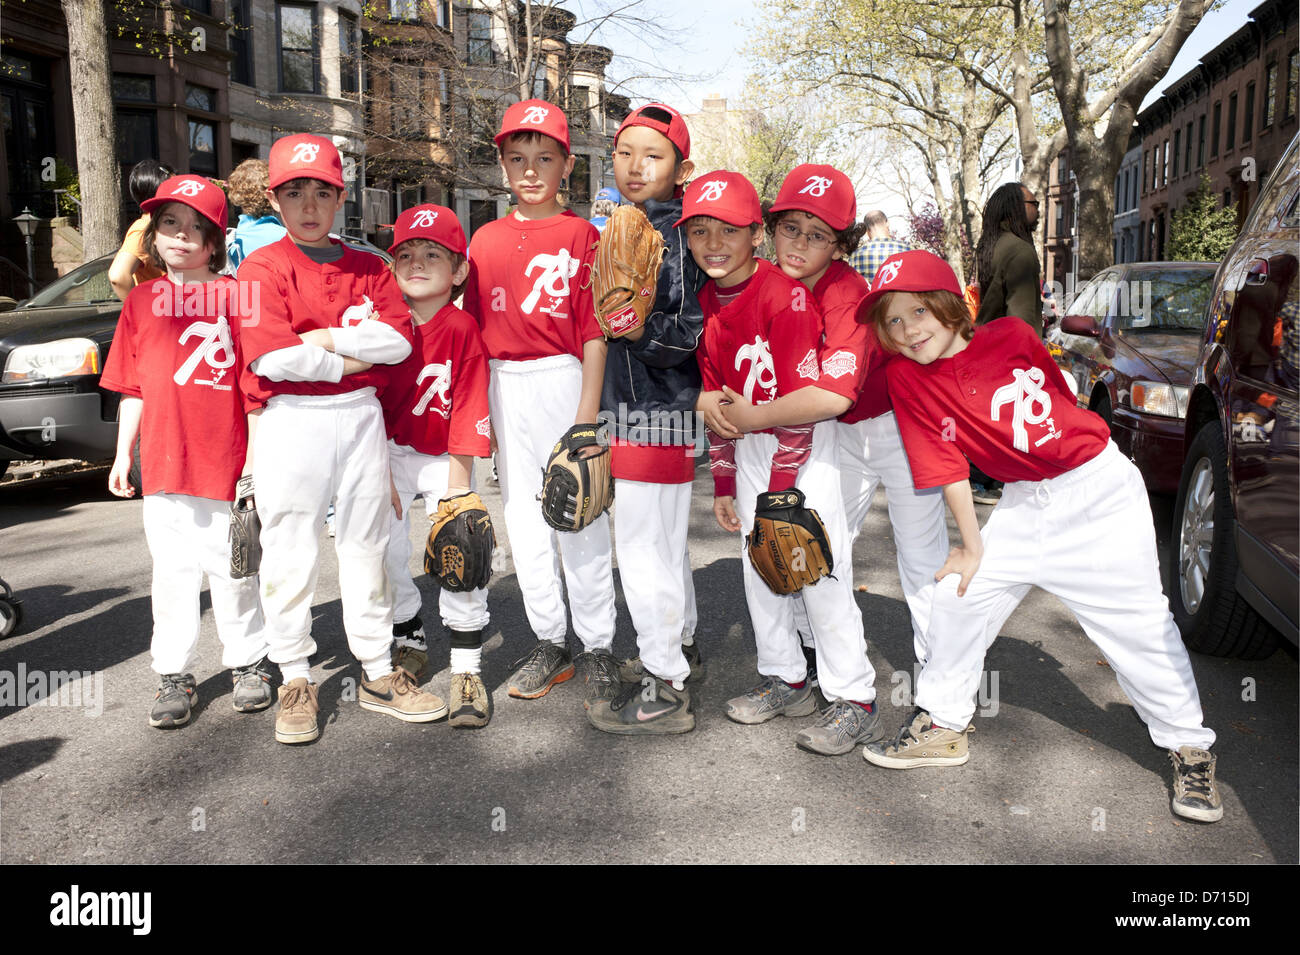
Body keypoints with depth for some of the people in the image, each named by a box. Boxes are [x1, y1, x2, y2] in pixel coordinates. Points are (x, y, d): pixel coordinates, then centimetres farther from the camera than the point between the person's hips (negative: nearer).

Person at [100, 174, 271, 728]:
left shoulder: (234, 295, -2)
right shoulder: (141, 301, 10)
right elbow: (133, 387, 14)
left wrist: (256, 454, -6)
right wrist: (123, 452, 11)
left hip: (225, 463, -3)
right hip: (162, 464, 3)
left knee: (233, 570, 7)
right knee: (172, 573, 8)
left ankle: (248, 662, 23)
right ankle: (174, 676, 19)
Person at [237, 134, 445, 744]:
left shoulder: (368, 268, 10)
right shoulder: (260, 269, -2)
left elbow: (398, 338, -5)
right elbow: (272, 356, -16)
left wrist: (326, 337, -14)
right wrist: (352, 360, -11)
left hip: (361, 418, 4)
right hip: (291, 423, -3)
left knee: (366, 547, 10)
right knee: (290, 555, 3)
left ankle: (378, 673, 21)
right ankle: (295, 681, 18)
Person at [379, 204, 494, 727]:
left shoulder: (463, 330, -14)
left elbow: (467, 417, -14)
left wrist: (456, 490, -17)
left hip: (443, 457, -2)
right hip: (388, 452, 3)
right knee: (385, 546, -1)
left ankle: (467, 667, -1)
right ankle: (410, 641, 25)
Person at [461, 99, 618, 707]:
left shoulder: (581, 234, -2)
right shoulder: (486, 240, 10)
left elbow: (593, 332, -7)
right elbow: (475, 330, 12)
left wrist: (587, 412, -13)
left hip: (563, 383, -5)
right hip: (504, 389, 5)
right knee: (523, 516, 10)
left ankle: (598, 647, 14)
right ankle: (549, 642, 24)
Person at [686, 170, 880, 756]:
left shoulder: (784, 296, -19)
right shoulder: (705, 303, 3)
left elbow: (801, 400, -20)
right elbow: (716, 401, 8)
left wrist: (780, 488, -19)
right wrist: (723, 484, 8)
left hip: (804, 442, -7)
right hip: (749, 444, 7)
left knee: (819, 568, -8)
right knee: (759, 565, 11)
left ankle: (856, 701, 4)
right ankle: (786, 680, 25)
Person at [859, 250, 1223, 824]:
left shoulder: (1011, 334, -9)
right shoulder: (907, 379, -8)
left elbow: (1063, 398, 8)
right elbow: (948, 468, -7)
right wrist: (973, 546, -4)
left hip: (1099, 486, -2)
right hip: (1023, 503, 2)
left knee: (1139, 623, -1)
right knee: (958, 593, 0)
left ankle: (1189, 747, 18)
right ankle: (942, 724, 20)